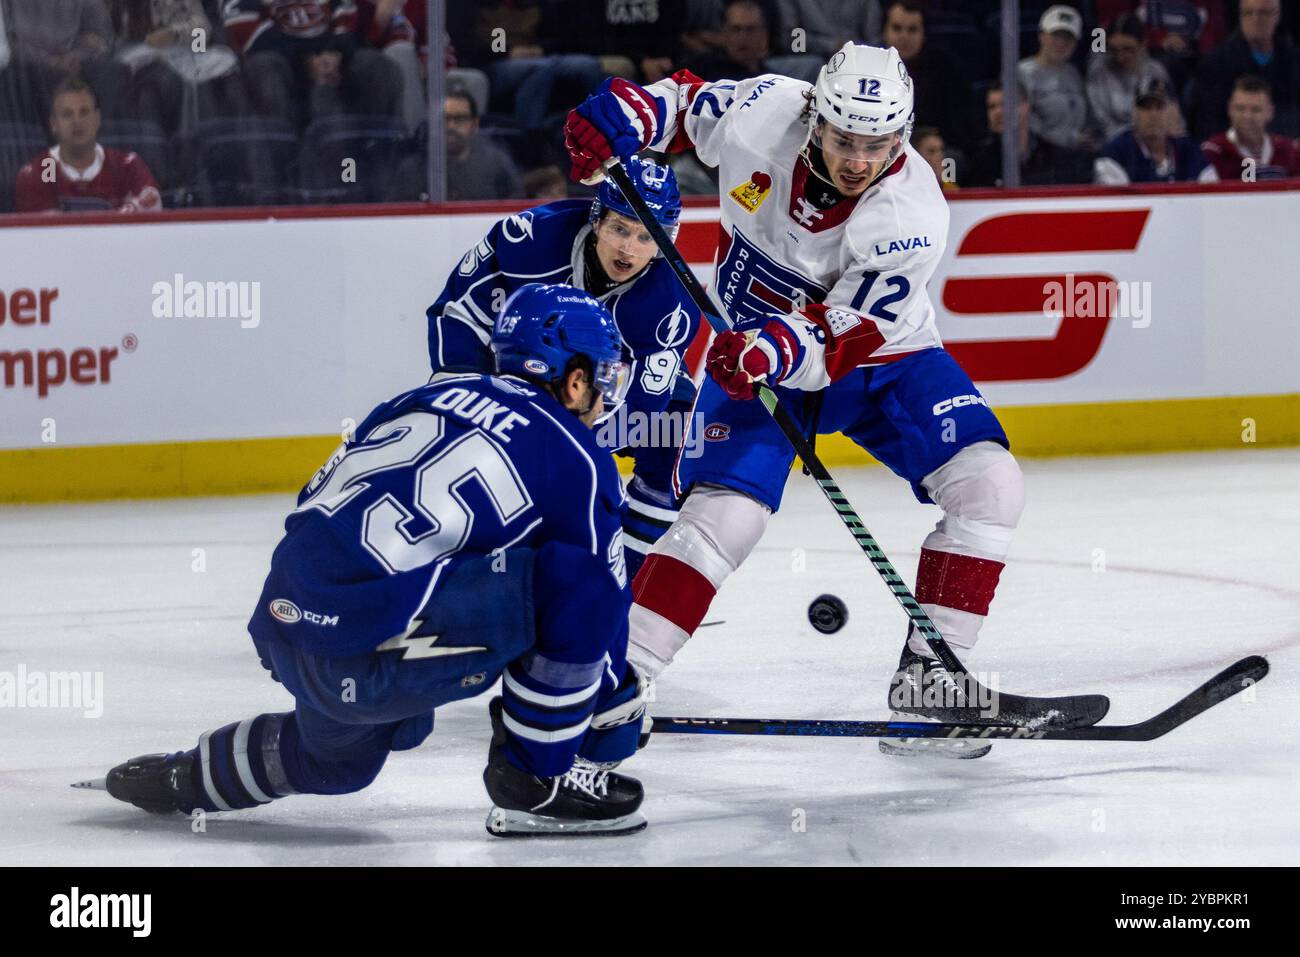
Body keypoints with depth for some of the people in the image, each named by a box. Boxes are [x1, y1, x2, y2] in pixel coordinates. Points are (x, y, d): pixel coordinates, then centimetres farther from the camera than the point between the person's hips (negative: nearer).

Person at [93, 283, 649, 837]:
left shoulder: (430, 394, 22)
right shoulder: (576, 462, 3)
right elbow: (598, 597, 7)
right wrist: (618, 730, 21)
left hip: (280, 628, 9)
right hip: (369, 643, -8)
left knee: (337, 757, 38)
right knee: (580, 584, -9)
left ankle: (178, 778, 49)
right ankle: (537, 786, -2)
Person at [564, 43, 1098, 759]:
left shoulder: (910, 212, -28)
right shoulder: (762, 112, -23)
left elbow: (841, 341, -30)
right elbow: (684, 102, 0)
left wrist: (779, 350, -49)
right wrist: (617, 119, -20)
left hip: (880, 356, 0)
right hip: (755, 348, 0)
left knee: (988, 485, -16)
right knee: (725, 512, -20)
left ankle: (926, 679, -7)